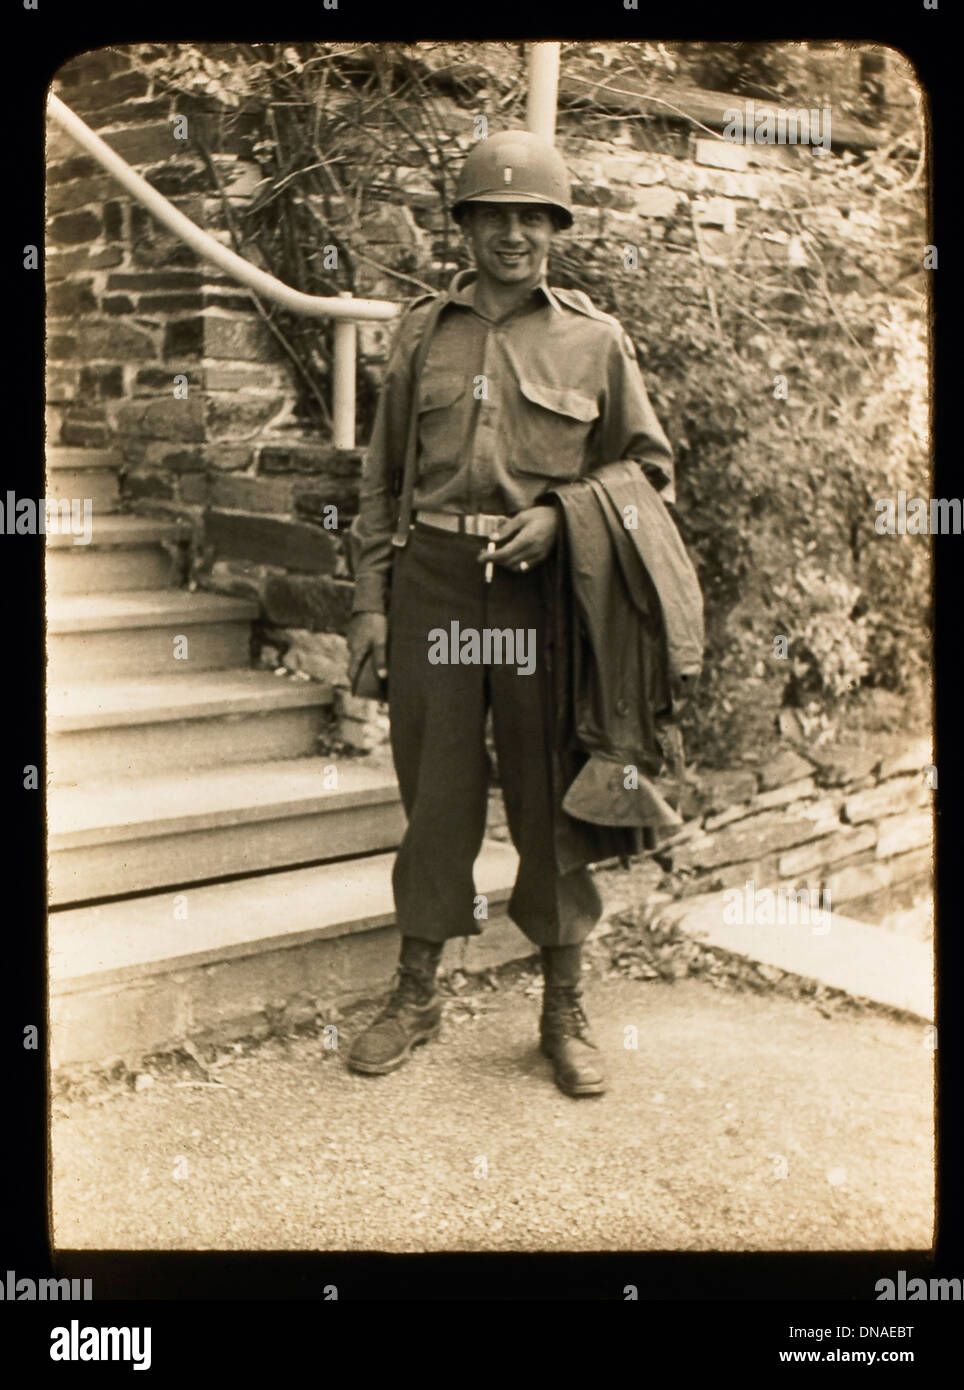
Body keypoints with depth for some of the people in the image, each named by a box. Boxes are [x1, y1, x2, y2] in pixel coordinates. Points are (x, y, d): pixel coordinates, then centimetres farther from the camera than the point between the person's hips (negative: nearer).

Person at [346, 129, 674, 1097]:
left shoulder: (596, 340, 6)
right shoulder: (423, 330, 10)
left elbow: (650, 467, 9)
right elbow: (383, 475, 11)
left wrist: (560, 517, -8)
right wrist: (370, 601, 4)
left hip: (545, 586, -1)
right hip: (434, 582, 1)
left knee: (551, 792, 4)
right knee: (435, 787, 7)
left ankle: (565, 1009, 19)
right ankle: (416, 995, 22)